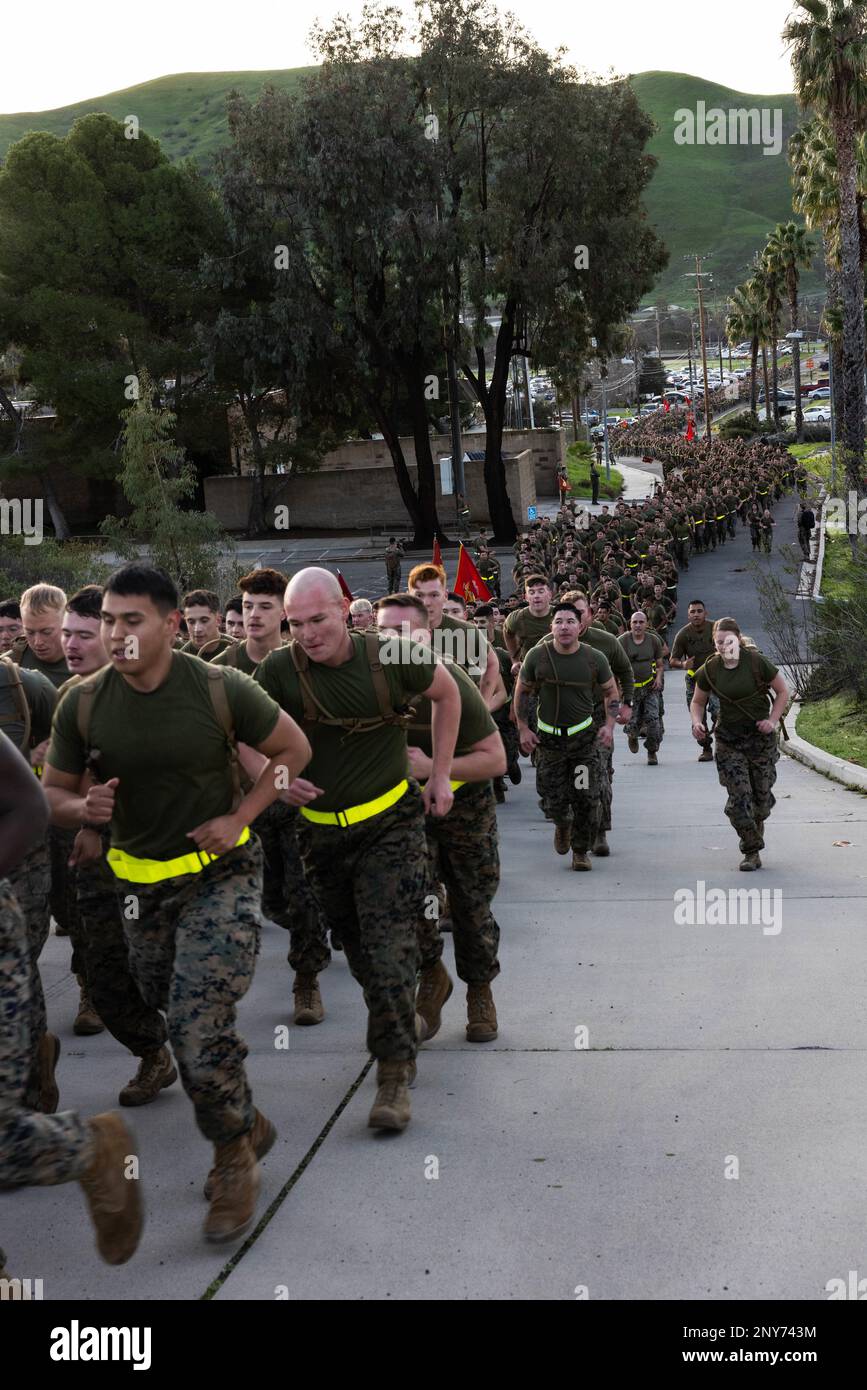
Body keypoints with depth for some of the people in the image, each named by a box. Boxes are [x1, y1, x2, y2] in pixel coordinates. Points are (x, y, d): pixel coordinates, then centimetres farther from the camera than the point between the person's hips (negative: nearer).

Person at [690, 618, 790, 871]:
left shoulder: (757, 662, -11)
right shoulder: (709, 670, -4)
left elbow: (783, 691, 1)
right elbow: (698, 701, 11)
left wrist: (772, 721, -10)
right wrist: (697, 722, -9)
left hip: (760, 737, -1)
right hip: (728, 740, 1)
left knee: (762, 793, 7)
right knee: (738, 796, -9)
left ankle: (755, 830, 39)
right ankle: (752, 852, 0)